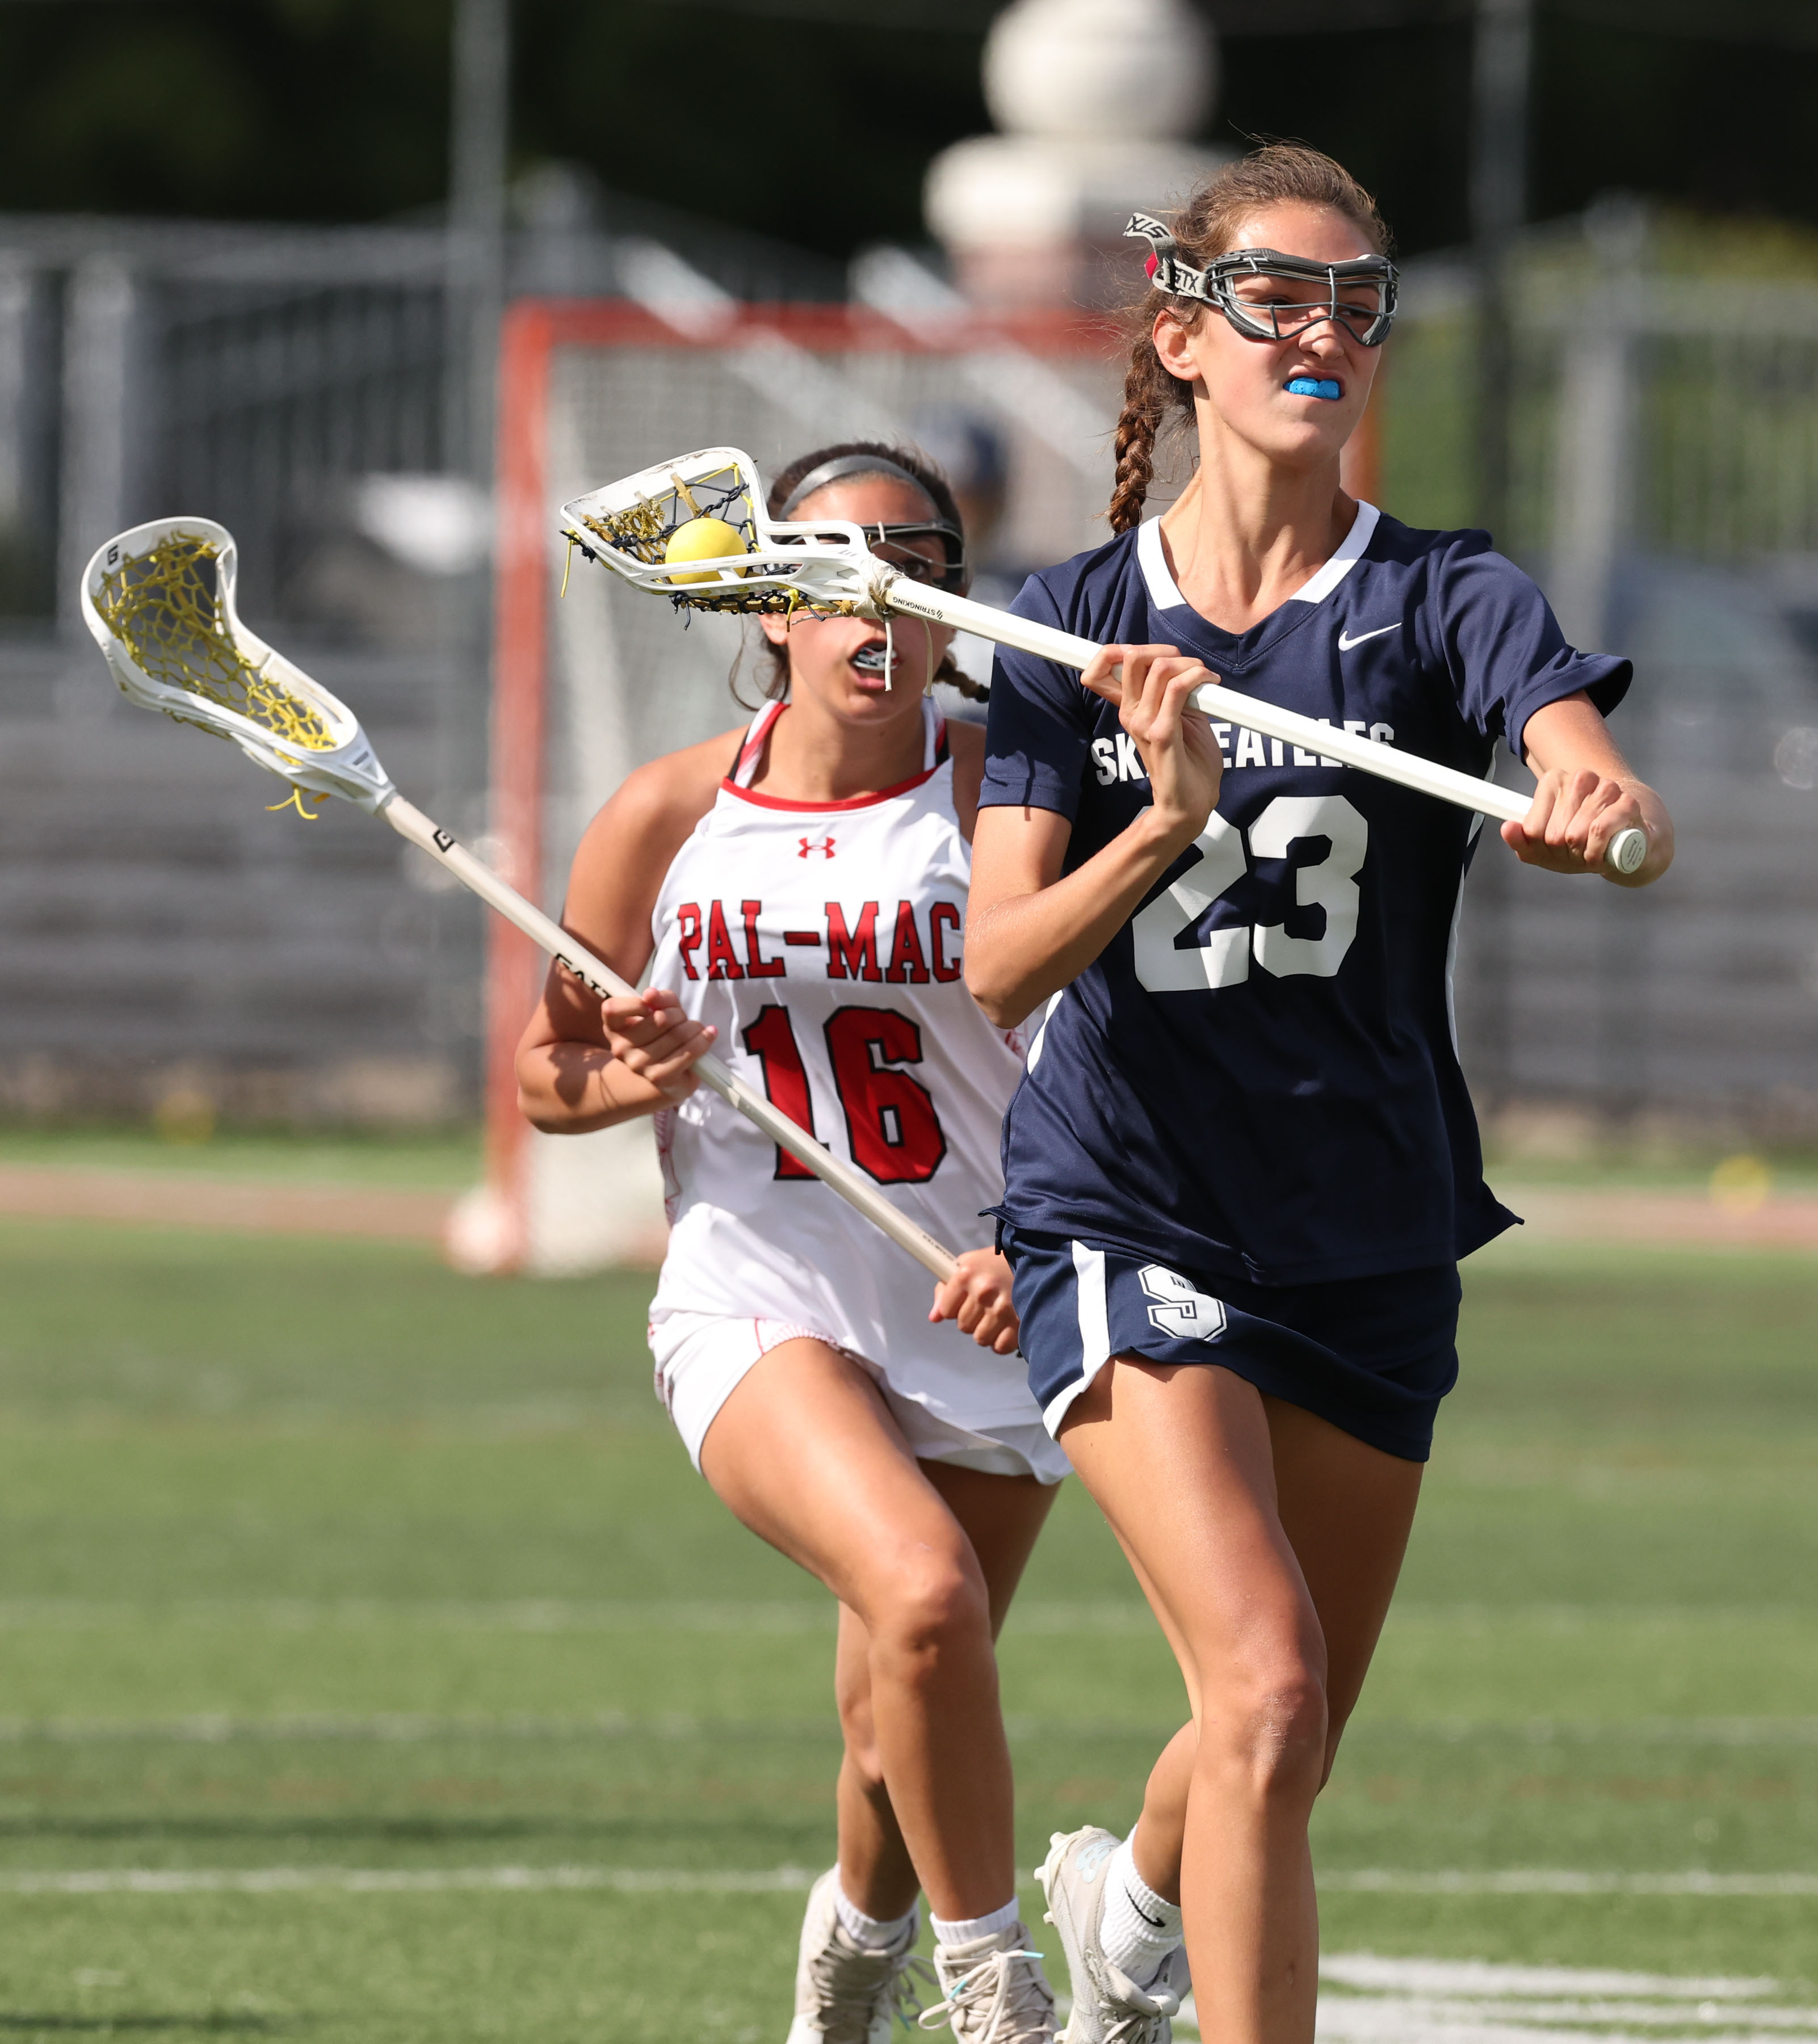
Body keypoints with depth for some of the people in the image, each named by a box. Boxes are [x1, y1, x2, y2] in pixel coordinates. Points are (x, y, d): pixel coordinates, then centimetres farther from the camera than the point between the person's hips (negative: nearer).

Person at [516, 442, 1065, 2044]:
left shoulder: (999, 793, -3)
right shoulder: (670, 815, 1)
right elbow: (547, 1066, 12)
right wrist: (617, 1083, -11)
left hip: (979, 1316, 1)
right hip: (759, 1304, -1)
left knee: (903, 1737, 9)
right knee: (925, 1595, -29)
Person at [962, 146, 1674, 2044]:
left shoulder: (1445, 602, -3)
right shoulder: (1075, 623, 0)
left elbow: (1621, 818, -22)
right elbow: (998, 963, -7)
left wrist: (1598, 804, -46)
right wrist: (1166, 825, -25)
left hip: (1369, 1242, 2)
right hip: (1129, 1219, -2)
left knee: (1282, 1752, 15)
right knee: (1266, 1696, -22)